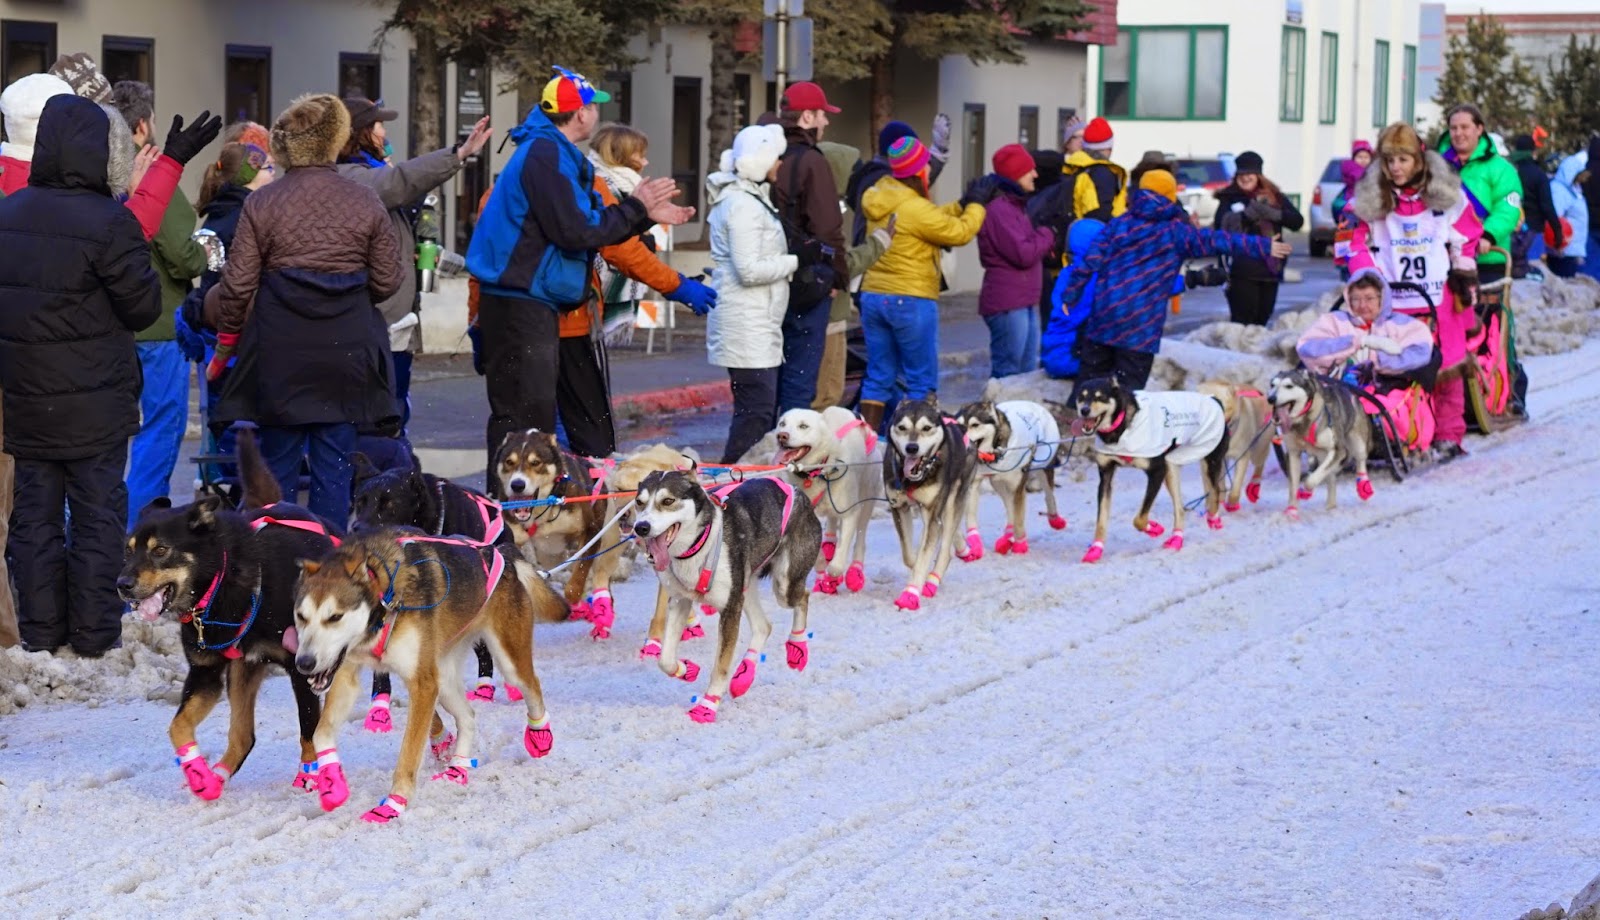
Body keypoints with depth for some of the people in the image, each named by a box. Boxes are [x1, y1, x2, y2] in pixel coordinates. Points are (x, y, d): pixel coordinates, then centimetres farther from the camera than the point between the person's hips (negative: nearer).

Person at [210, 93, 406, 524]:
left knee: (278, 461, 8)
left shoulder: (261, 203, -4)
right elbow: (387, 282, 3)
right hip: (347, 354, 1)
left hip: (279, 354, -1)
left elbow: (237, 286, -2)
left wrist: (224, 347, 11)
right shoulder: (366, 202, -1)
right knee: (334, 464, 6)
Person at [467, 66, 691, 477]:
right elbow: (575, 230, -21)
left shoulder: (555, 154, 17)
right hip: (519, 304, -11)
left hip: (538, 304, 11)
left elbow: (593, 222, 18)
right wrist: (635, 208, -10)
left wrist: (646, 215, 13)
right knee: (523, 414, -11)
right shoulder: (545, 155, -15)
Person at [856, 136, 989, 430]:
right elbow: (960, 233, -9)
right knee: (921, 380, 2)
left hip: (872, 296, 8)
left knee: (878, 376, 11)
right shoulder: (915, 208, -19)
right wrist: (976, 205, 6)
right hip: (911, 301, -8)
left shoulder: (880, 196, 7)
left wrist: (961, 205, 11)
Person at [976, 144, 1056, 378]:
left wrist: (1043, 240, 5)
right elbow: (1023, 254, -20)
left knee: (1028, 371, 12)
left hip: (1026, 303, 10)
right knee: (1008, 372, -8)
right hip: (1008, 305, -10)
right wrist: (1047, 235, -4)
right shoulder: (999, 210, -15)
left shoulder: (1016, 206, 20)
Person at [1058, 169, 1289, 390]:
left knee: (1090, 377, 13)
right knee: (1130, 386, 1)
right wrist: (1264, 247, 2)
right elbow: (1216, 242, -2)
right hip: (1142, 323, -3)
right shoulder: (1175, 232, 0)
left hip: (1103, 315, 3)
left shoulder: (1119, 225, 8)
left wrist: (1069, 296, 10)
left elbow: (1089, 262, 4)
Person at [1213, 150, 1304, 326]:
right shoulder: (1229, 199, 5)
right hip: (1243, 272, -4)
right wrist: (1247, 215, -24)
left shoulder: (1275, 198, 13)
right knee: (1243, 320, -10)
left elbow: (1297, 221, 2)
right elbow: (1221, 226, -11)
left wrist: (1274, 214, -15)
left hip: (1271, 268, 4)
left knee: (1261, 321, 6)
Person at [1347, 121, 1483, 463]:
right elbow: (1358, 243, 6)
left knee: (1445, 369, -1)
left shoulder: (1446, 194, 4)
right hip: (1392, 299, 1)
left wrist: (1464, 277, 4)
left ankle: (1448, 436, 6)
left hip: (1440, 299, -1)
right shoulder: (1370, 199, 6)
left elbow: (1466, 237, 10)